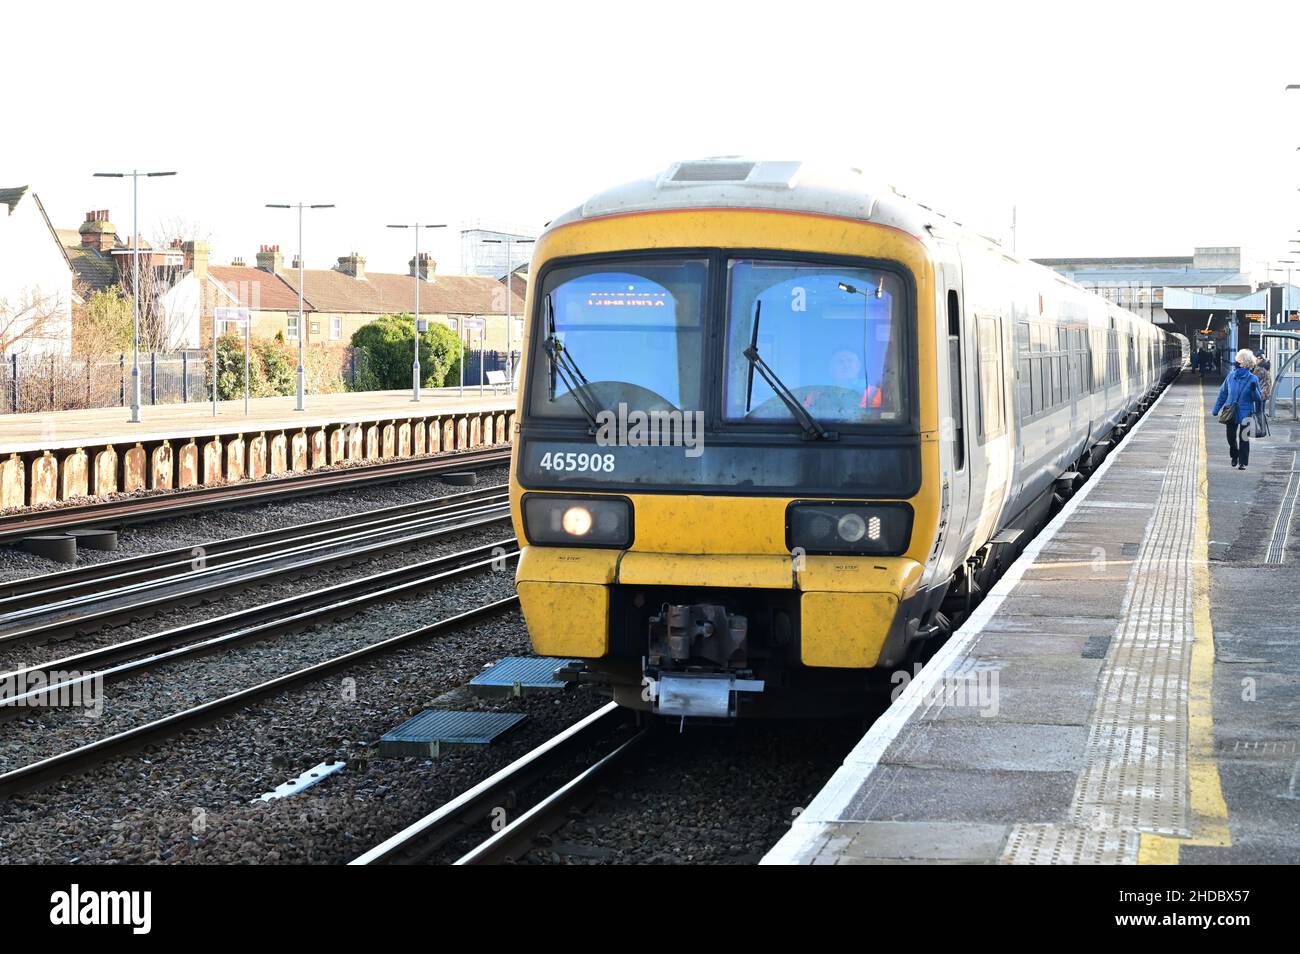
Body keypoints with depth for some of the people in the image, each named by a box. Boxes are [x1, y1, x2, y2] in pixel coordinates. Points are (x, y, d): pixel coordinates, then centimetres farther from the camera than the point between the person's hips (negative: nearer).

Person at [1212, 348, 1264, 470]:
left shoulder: (1252, 379, -9)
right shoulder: (1231, 376, -1)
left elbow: (1258, 398, -6)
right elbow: (1223, 393, 9)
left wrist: (1254, 390, -27)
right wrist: (1216, 409, 11)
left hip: (1245, 413, -3)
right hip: (1230, 413, 3)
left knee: (1243, 438, 0)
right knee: (1231, 437, 11)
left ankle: (1243, 462, 9)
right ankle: (1234, 457, 35)